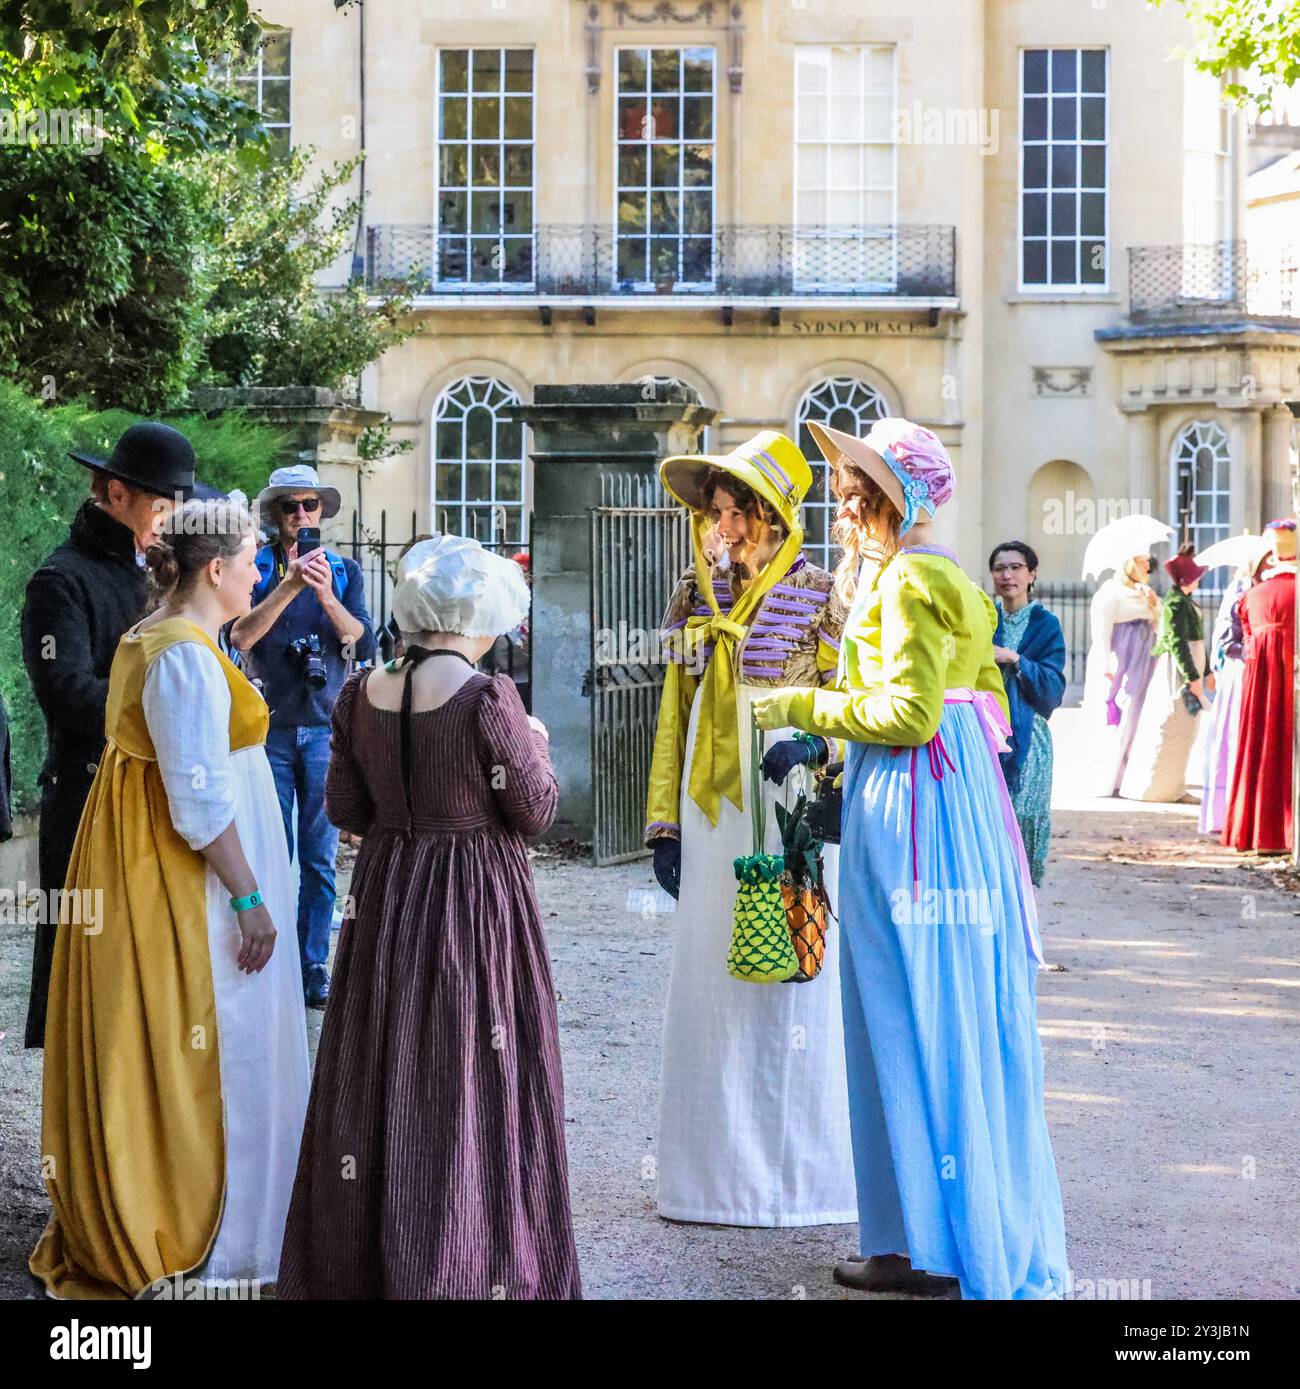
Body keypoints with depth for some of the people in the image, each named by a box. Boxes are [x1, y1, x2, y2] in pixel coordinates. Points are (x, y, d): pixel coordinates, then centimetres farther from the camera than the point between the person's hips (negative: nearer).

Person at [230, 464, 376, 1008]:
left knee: (320, 858, 2)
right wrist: (289, 586, -20)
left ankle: (313, 967, 9)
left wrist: (326, 595, -17)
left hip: (326, 729, 1)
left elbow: (364, 644, -1)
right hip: (269, 728, -1)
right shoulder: (255, 569, 3)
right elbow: (241, 637, -11)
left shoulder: (344, 570, 8)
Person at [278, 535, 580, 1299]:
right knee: (471, 1075, 4)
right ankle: (470, 1260, 10)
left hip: (388, 895, 5)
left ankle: (366, 1253, 25)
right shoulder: (489, 699, -18)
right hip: (476, 900, -5)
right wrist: (537, 750, 6)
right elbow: (535, 812, -12)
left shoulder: (362, 695, -3)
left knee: (386, 1066, 16)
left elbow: (345, 808, 4)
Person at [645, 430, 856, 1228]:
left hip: (788, 812, -5)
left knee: (792, 986, -3)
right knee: (710, 989, 5)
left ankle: (800, 1171, 6)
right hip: (710, 818, 5)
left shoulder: (816, 597, -2)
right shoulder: (695, 599, 12)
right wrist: (664, 821, 10)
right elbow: (675, 716, 15)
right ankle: (717, 1169, 12)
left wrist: (809, 744, -24)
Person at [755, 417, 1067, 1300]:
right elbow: (987, 697, 20)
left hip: (914, 809, -10)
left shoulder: (908, 582, -14)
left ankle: (940, 1245, 1)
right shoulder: (949, 577, 17)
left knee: (925, 1019, -5)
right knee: (951, 1019, 12)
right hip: (959, 795, 10)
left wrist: (807, 709, -9)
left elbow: (908, 712, -20)